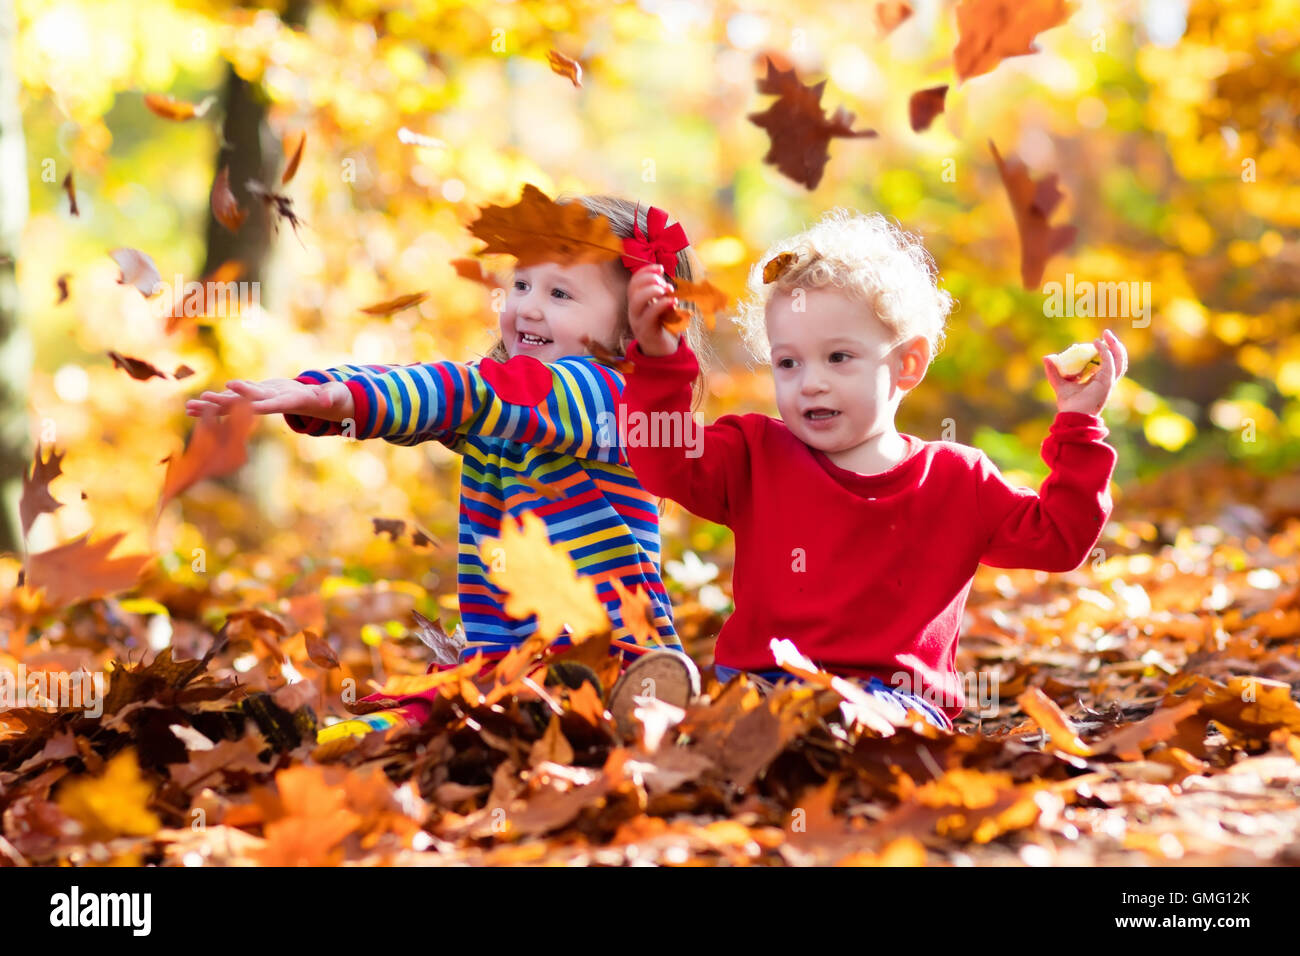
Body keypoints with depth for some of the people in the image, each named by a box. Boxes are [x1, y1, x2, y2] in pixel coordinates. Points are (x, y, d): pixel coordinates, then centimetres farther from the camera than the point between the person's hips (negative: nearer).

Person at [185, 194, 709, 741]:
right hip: (502, 650, 7)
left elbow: (486, 394, -27)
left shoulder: (613, 395, -12)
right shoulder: (485, 405, 13)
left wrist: (349, 398, -41)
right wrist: (309, 397, -27)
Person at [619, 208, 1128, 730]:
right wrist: (659, 361, -13)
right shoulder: (755, 455, 12)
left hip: (890, 693, 0)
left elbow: (1058, 538, 11)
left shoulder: (959, 481, 11)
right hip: (759, 680, 1)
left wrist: (1079, 427, 5)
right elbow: (667, 465, -2)